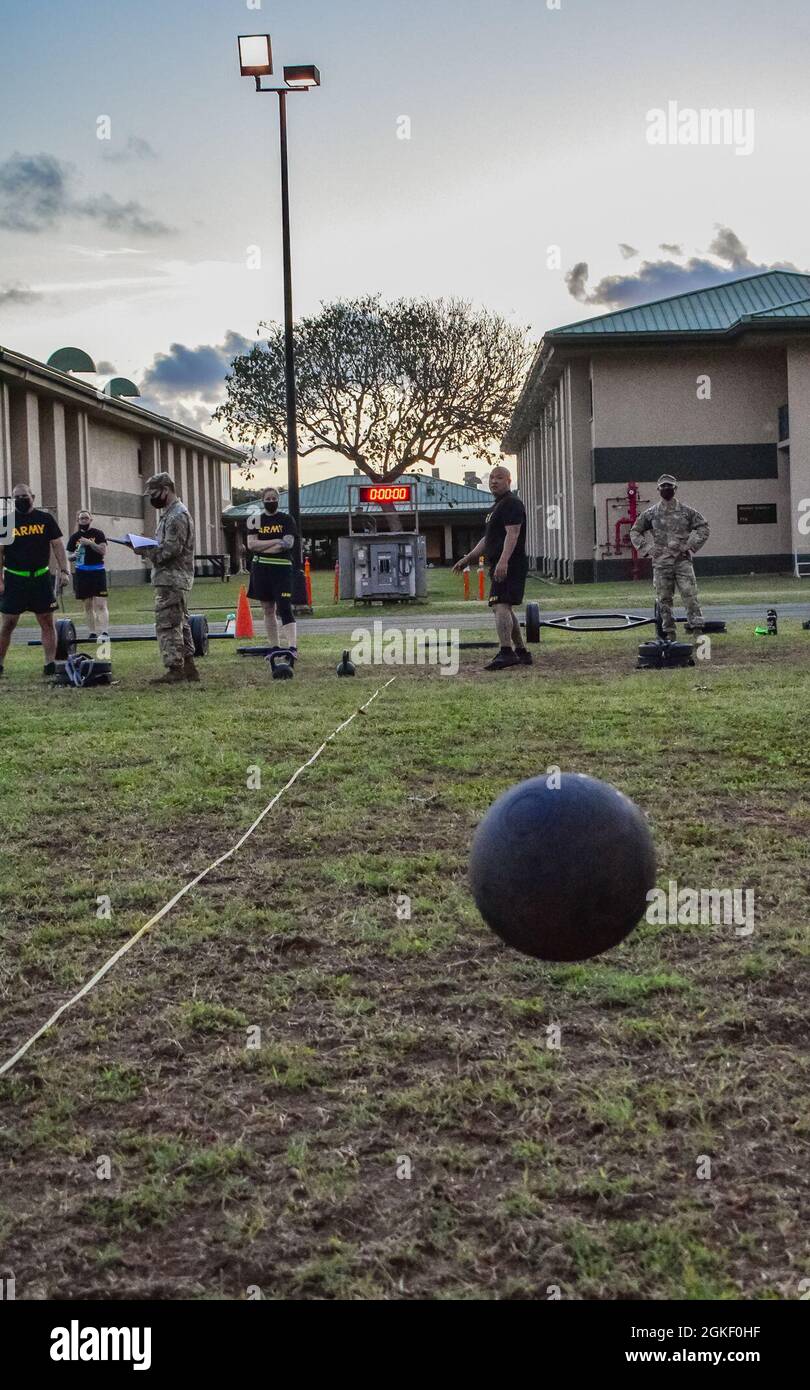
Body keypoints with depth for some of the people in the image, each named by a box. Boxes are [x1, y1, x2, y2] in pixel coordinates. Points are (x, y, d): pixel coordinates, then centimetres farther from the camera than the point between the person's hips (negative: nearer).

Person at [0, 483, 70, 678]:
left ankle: (50, 663, 3)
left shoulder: (45, 519, 6)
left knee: (47, 622, 1)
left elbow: (57, 545, 5)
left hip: (41, 577, 1)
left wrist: (64, 570, -6)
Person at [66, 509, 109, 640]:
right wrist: (74, 555, -8)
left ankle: (104, 632, -20)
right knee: (88, 606, 7)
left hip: (97, 571, -4)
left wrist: (90, 543, -20)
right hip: (81, 573, 4)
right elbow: (69, 556, 14)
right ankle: (92, 633, 12)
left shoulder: (97, 534, 1)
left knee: (100, 604, -13)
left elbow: (103, 551, -10)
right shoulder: (75, 537, 10)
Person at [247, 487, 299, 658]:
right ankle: (275, 647, 15)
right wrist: (276, 542, -11)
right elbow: (251, 544, -3)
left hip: (281, 568, -3)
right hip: (261, 569, 3)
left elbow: (288, 544, -10)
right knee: (268, 610, 8)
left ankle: (292, 647, -21)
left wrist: (262, 547, -11)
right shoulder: (256, 520, 9)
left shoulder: (286, 520, 3)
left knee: (284, 608, -13)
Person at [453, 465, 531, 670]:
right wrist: (468, 558, 26)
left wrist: (503, 561, -33)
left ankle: (506, 653, -29)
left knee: (500, 605, -21)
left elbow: (512, 533, -22)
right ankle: (521, 652, 22)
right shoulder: (499, 505, 24)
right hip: (500, 566, 11)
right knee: (505, 608, 15)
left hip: (509, 566, -11)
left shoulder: (511, 503, -9)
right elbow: (488, 539, 30)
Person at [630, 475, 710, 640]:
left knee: (690, 595, -11)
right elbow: (635, 533, 15)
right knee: (664, 599, 3)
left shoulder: (686, 512, 4)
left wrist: (690, 545, -1)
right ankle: (669, 632, 10)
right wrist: (647, 549, 3)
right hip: (660, 562, 1)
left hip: (682, 560, -1)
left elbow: (703, 527, 10)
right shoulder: (651, 513, 7)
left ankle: (697, 628, -9)